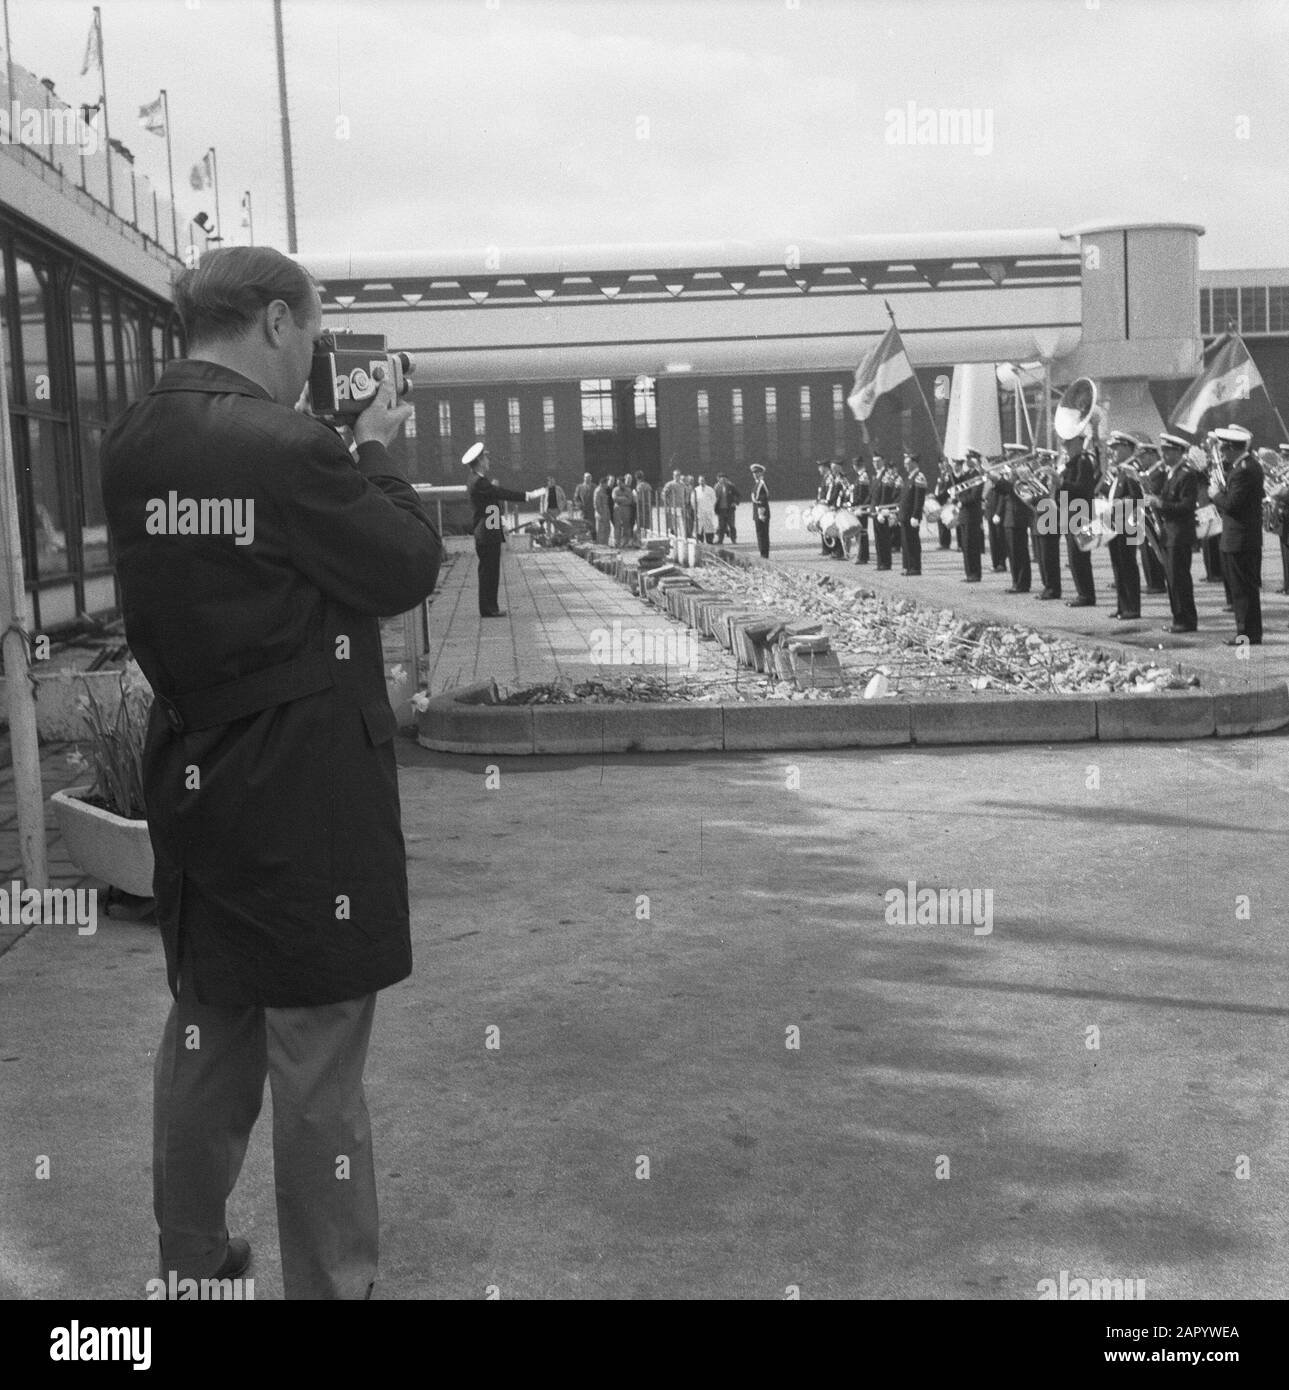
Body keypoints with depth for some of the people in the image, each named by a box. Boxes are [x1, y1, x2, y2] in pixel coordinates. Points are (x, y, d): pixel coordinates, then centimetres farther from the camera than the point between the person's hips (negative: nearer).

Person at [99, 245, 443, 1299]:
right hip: (303, 799, -8)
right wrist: (376, 452, 1)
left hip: (190, 780, 8)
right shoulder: (286, 448, -21)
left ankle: (190, 1262, 36)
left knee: (205, 1039, 20)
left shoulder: (131, 444, 3)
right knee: (318, 1064, 5)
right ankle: (331, 1284, 18)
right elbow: (410, 568, -11)